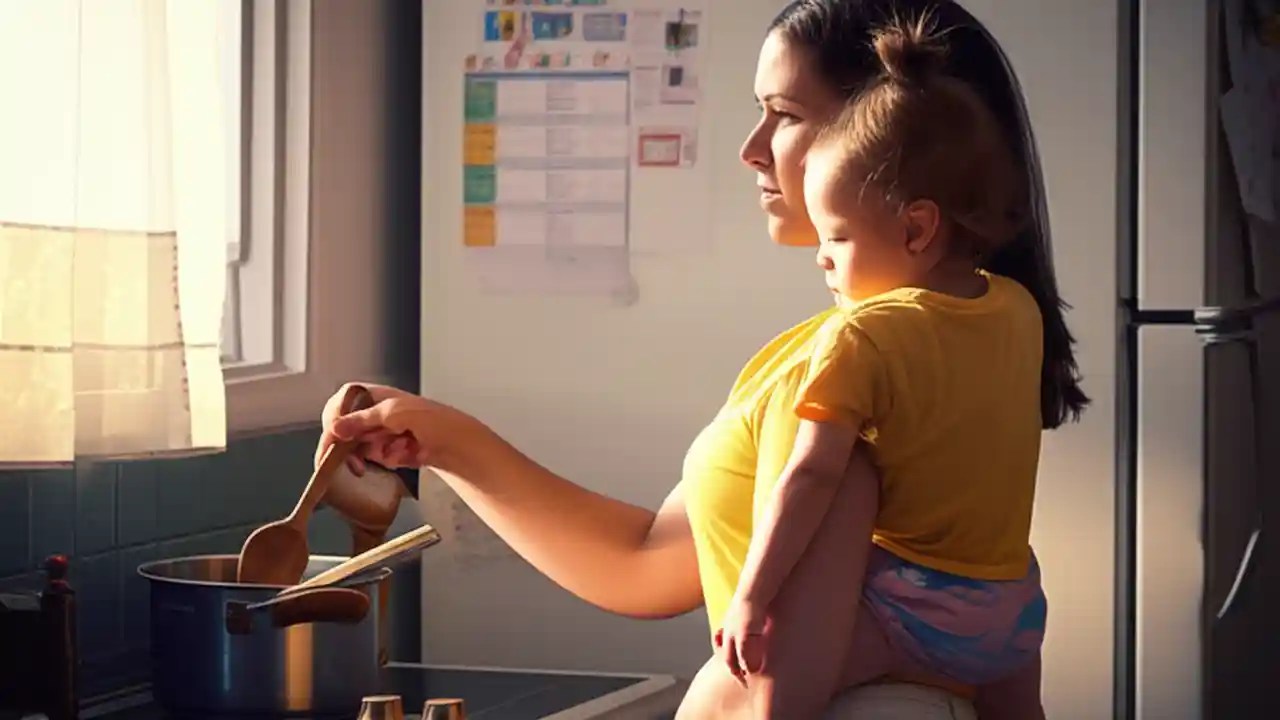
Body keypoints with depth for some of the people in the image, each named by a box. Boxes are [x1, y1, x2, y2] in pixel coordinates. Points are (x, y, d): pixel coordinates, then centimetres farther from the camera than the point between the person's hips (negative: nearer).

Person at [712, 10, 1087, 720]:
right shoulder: (1021, 310, 2)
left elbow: (810, 476, -23)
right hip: (1012, 603, 8)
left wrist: (750, 599, -21)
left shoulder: (861, 337, -17)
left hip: (912, 605, -8)